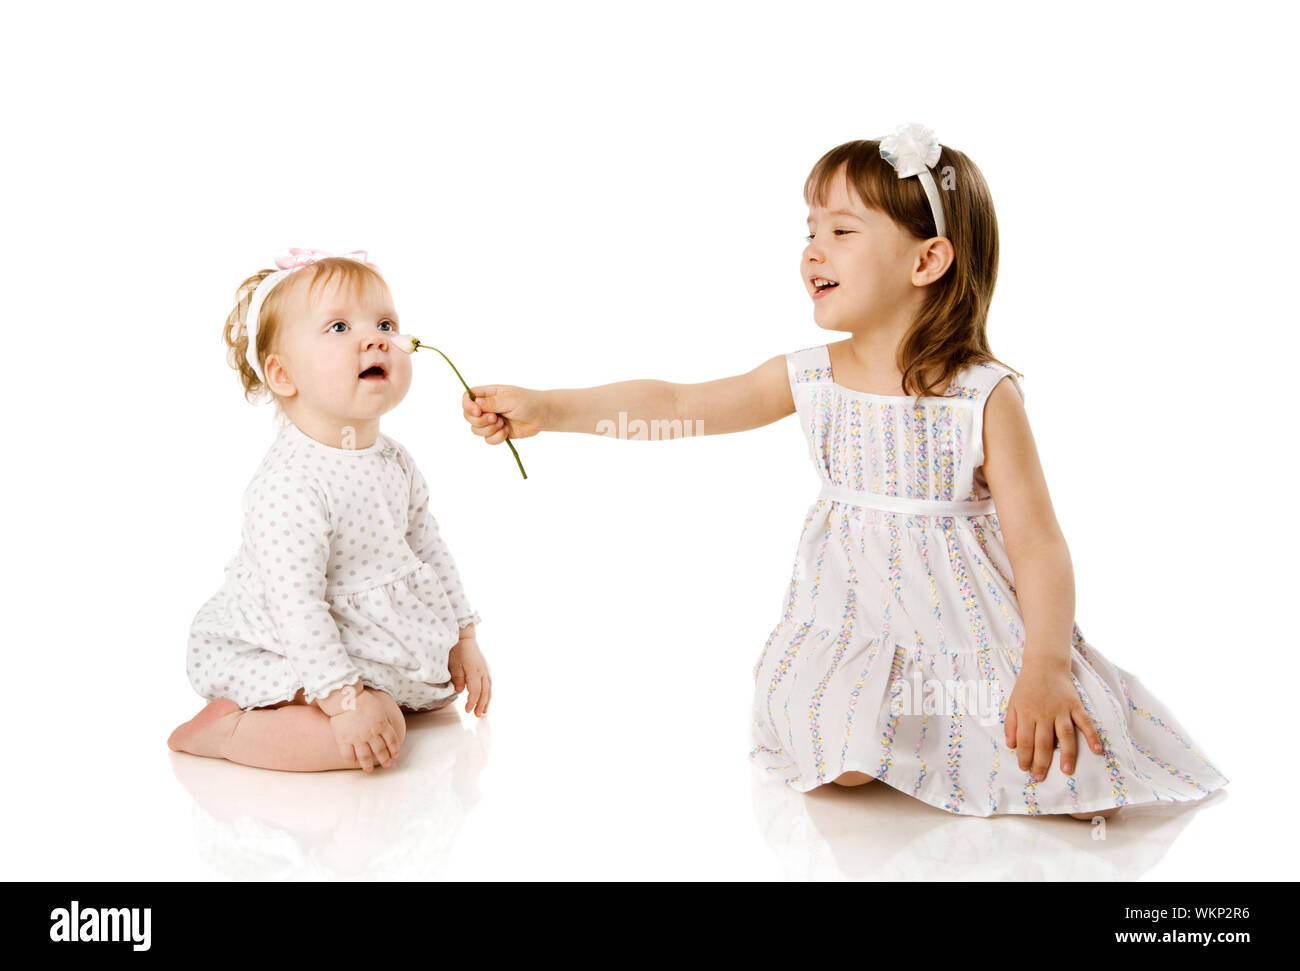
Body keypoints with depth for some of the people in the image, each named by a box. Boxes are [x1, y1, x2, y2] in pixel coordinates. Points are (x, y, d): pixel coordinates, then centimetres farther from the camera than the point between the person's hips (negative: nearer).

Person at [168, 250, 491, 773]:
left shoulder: (395, 462, 0)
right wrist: (344, 699, -34)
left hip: (365, 636, 9)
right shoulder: (289, 484, -29)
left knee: (442, 690, 14)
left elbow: (429, 546, 14)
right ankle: (230, 730, -11)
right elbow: (294, 603, -32)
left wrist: (465, 638, 13)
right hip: (272, 649, -9)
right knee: (381, 727, -25)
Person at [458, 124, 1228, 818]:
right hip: (851, 622, 2)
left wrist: (1044, 672, -24)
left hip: (971, 622, -2)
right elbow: (674, 405, 1)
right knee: (840, 763, -25)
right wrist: (545, 408, -4)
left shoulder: (985, 397, -13)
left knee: (1085, 781, -16)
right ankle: (883, 719, 8)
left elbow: (1039, 543, -14)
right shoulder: (812, 379, -1)